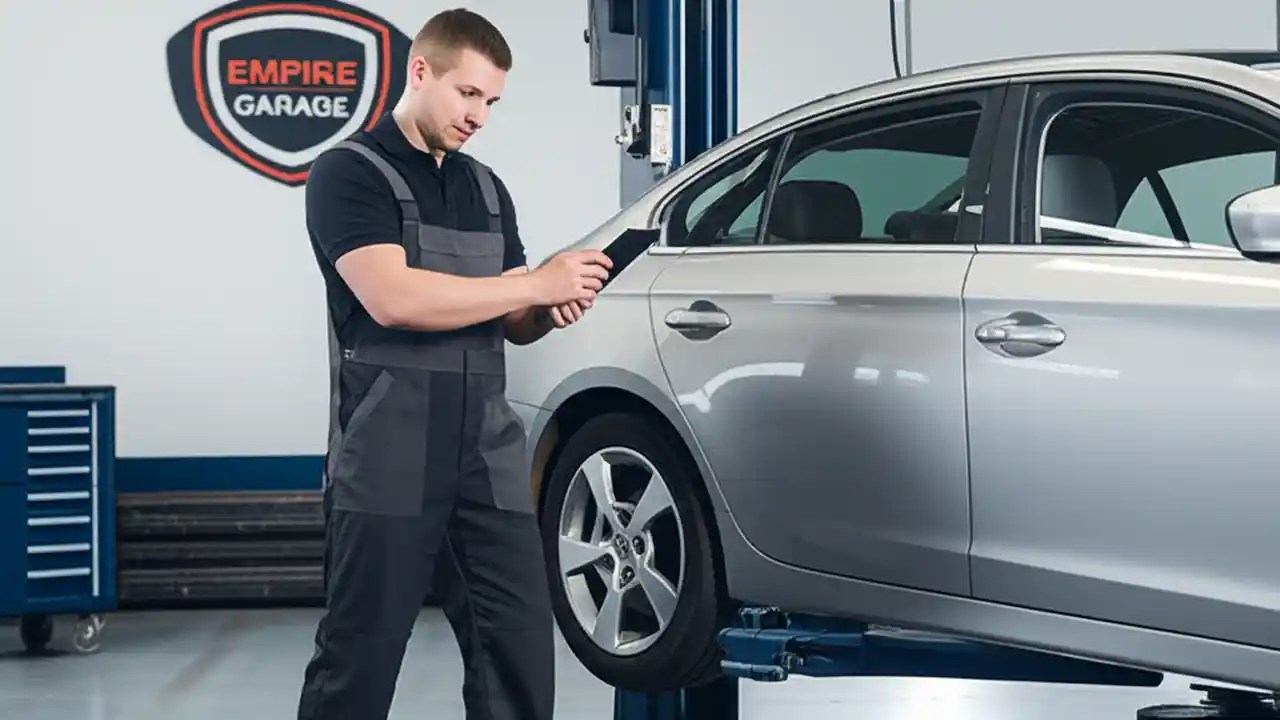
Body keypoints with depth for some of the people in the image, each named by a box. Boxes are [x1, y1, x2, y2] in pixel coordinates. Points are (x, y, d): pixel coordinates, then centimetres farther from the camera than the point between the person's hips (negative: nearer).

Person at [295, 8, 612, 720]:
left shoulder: (487, 188, 18)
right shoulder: (349, 174, -4)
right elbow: (393, 298, -19)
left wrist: (552, 313, -4)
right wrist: (537, 284, -16)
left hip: (489, 462, 6)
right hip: (388, 469, -6)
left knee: (522, 656, 0)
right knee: (358, 660, -2)